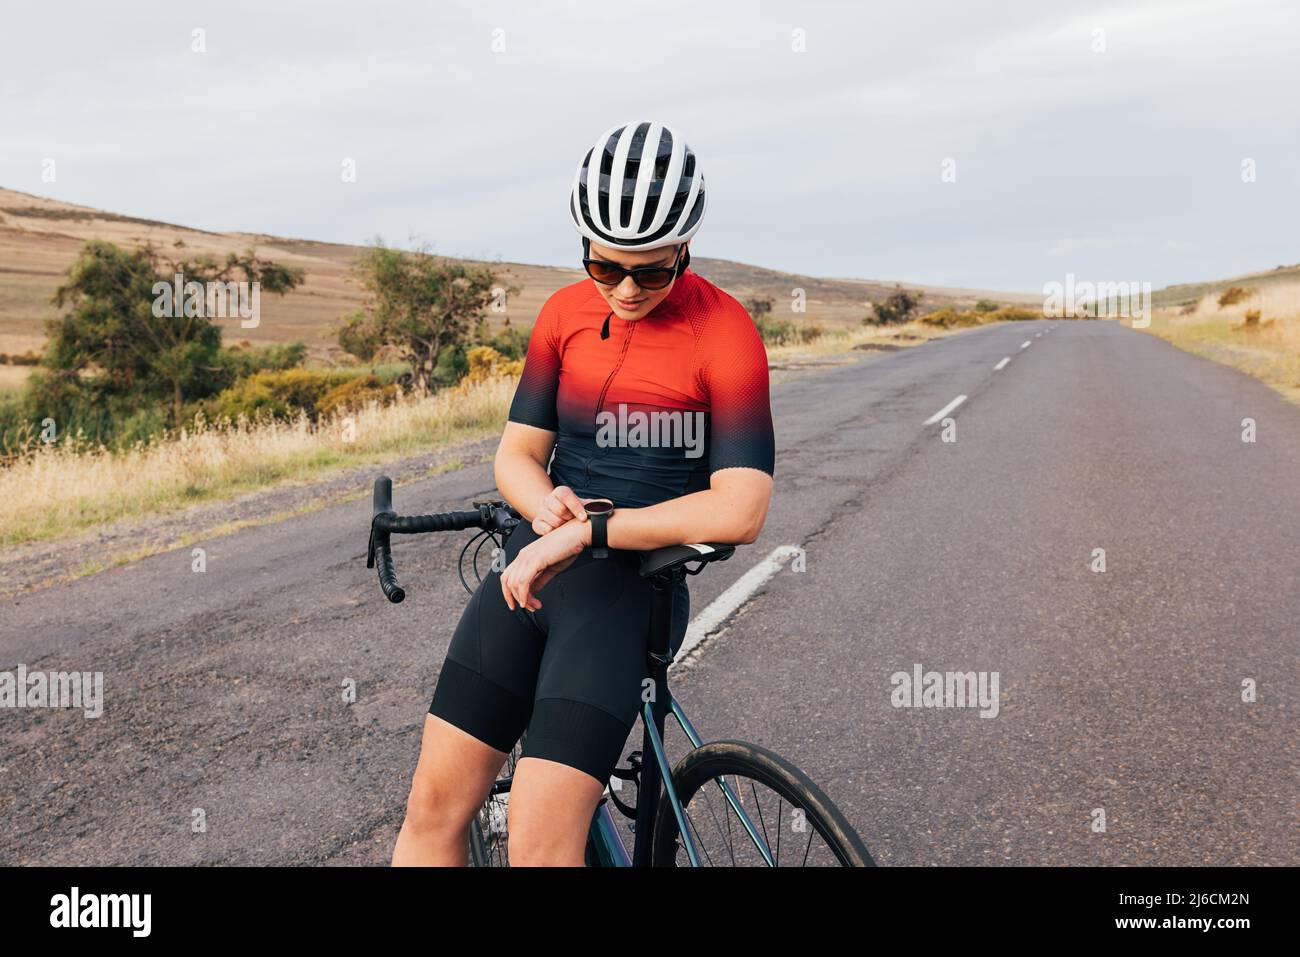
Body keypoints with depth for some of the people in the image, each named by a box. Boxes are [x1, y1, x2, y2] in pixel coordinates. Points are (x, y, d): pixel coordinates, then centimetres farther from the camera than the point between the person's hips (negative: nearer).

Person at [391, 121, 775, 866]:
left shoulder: (725, 332, -10)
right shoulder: (565, 314, 6)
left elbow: (740, 509, -18)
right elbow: (518, 453, 9)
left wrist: (584, 531, -20)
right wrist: (546, 505, -15)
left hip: (631, 587, -5)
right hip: (533, 569, 5)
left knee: (539, 845, -12)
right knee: (435, 804, 4)